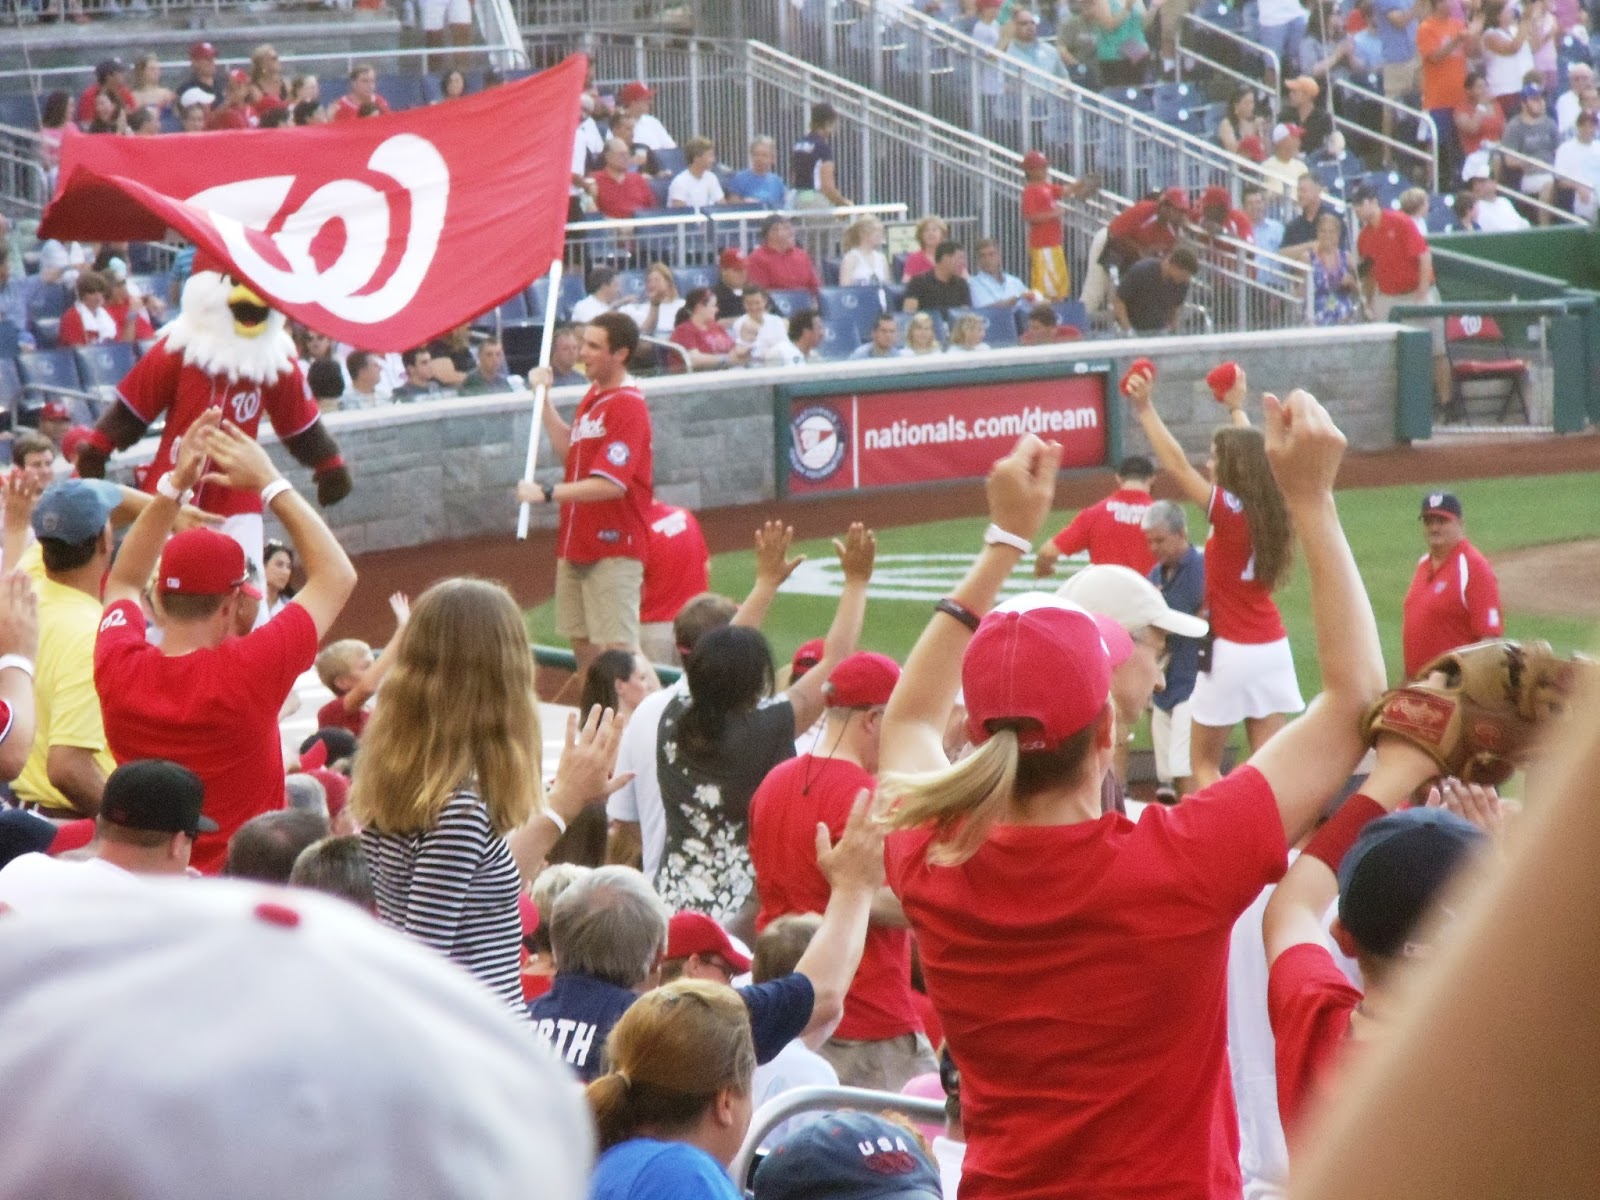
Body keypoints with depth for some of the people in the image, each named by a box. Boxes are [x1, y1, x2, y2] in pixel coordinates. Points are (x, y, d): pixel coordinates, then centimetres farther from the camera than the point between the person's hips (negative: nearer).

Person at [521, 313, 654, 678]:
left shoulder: (627, 406, -17)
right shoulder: (593, 396, 11)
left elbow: (611, 483, -25)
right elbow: (569, 452, 21)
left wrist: (547, 493, -25)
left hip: (613, 548, -9)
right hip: (577, 544, 9)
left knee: (616, 648, -9)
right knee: (581, 641, 14)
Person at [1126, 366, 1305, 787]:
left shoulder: (1226, 509, -15)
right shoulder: (1272, 508, 2)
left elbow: (1176, 465, -15)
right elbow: (1254, 454, 21)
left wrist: (1146, 409, -11)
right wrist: (1237, 408, 35)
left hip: (1231, 652, -6)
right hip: (1272, 646, 6)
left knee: (1204, 761, 5)